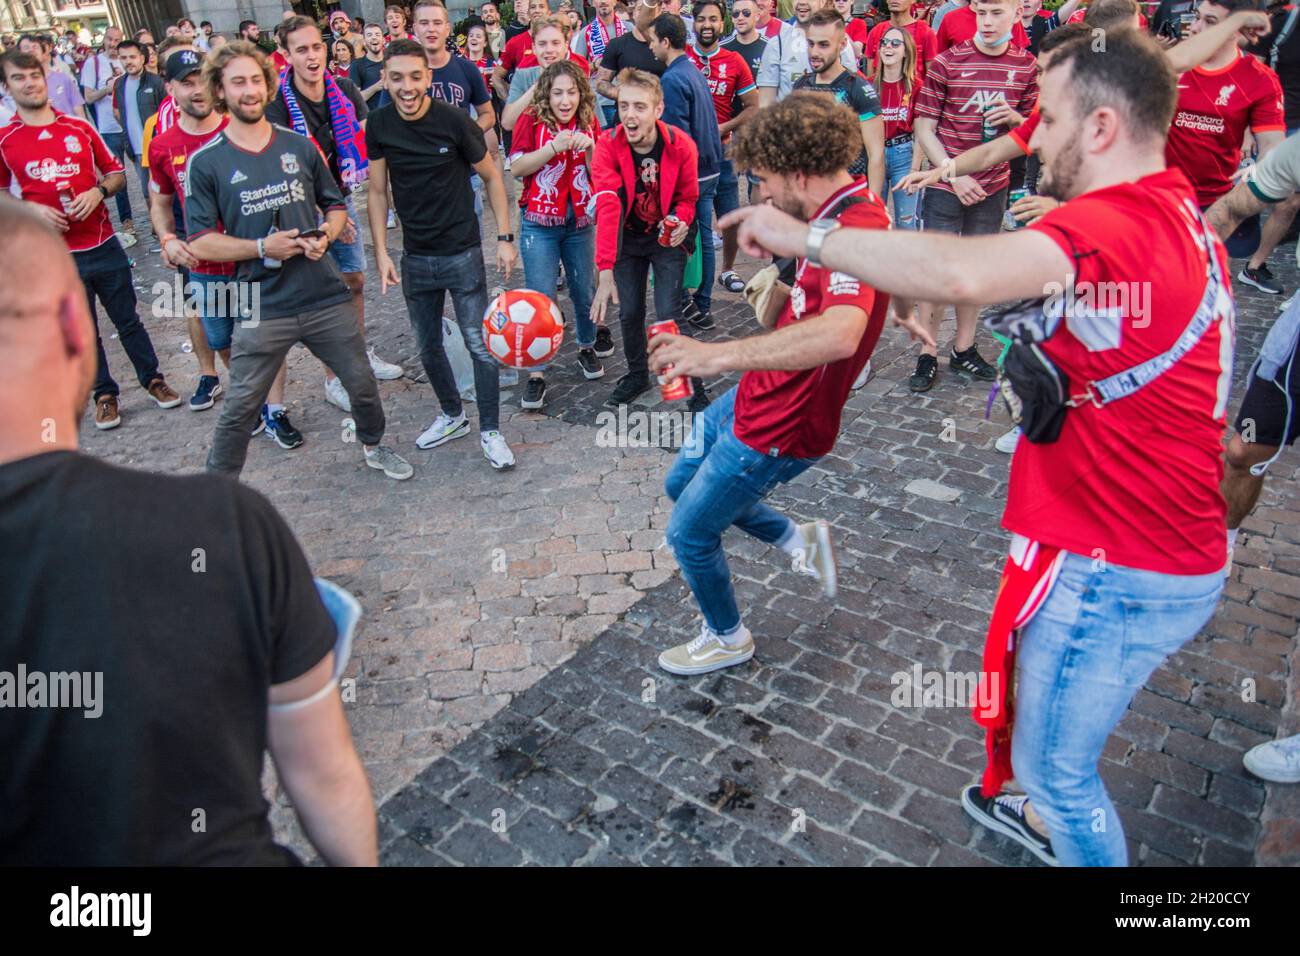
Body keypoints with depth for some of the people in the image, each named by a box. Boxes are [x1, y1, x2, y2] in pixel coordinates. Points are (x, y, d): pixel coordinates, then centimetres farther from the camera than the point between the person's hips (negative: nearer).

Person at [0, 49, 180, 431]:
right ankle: (105, 394, 24)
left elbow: (117, 173, 9)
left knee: (128, 320, 10)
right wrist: (31, 208, -12)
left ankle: (153, 378, 26)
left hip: (103, 245, 1)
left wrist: (98, 191, -10)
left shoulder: (80, 128, 3)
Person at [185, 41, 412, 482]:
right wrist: (262, 247, -17)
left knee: (363, 383, 15)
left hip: (326, 296, 3)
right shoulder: (205, 162, -3)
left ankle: (374, 446, 42)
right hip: (263, 309, -3)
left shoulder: (300, 146, 7)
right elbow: (200, 243, -4)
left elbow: (335, 204, 15)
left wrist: (326, 234, -7)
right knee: (240, 408, 2)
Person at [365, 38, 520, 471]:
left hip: (462, 252, -4)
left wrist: (505, 238, -7)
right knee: (428, 347, 14)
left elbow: (491, 177, -3)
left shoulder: (454, 120, -13)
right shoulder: (379, 126, -3)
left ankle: (490, 431, 10)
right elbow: (377, 192, 5)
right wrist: (381, 253, -2)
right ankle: (452, 416, 34)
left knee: (481, 346, -4)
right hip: (415, 257, 4)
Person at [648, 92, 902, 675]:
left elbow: (840, 333, -50)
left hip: (775, 430, -10)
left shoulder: (855, 228, -30)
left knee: (689, 534, 7)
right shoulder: (839, 217, 3)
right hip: (753, 398, 10)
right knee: (682, 483, 27)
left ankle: (727, 638, 35)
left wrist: (720, 354, -54)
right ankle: (799, 541, 34)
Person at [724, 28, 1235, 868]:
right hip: (1178, 554, 10)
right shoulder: (1180, 216, 7)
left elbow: (963, 273, -43)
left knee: (1052, 764, 12)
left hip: (1112, 570, -10)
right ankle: (1051, 819, 59)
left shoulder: (1110, 225, -25)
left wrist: (804, 236, -31)